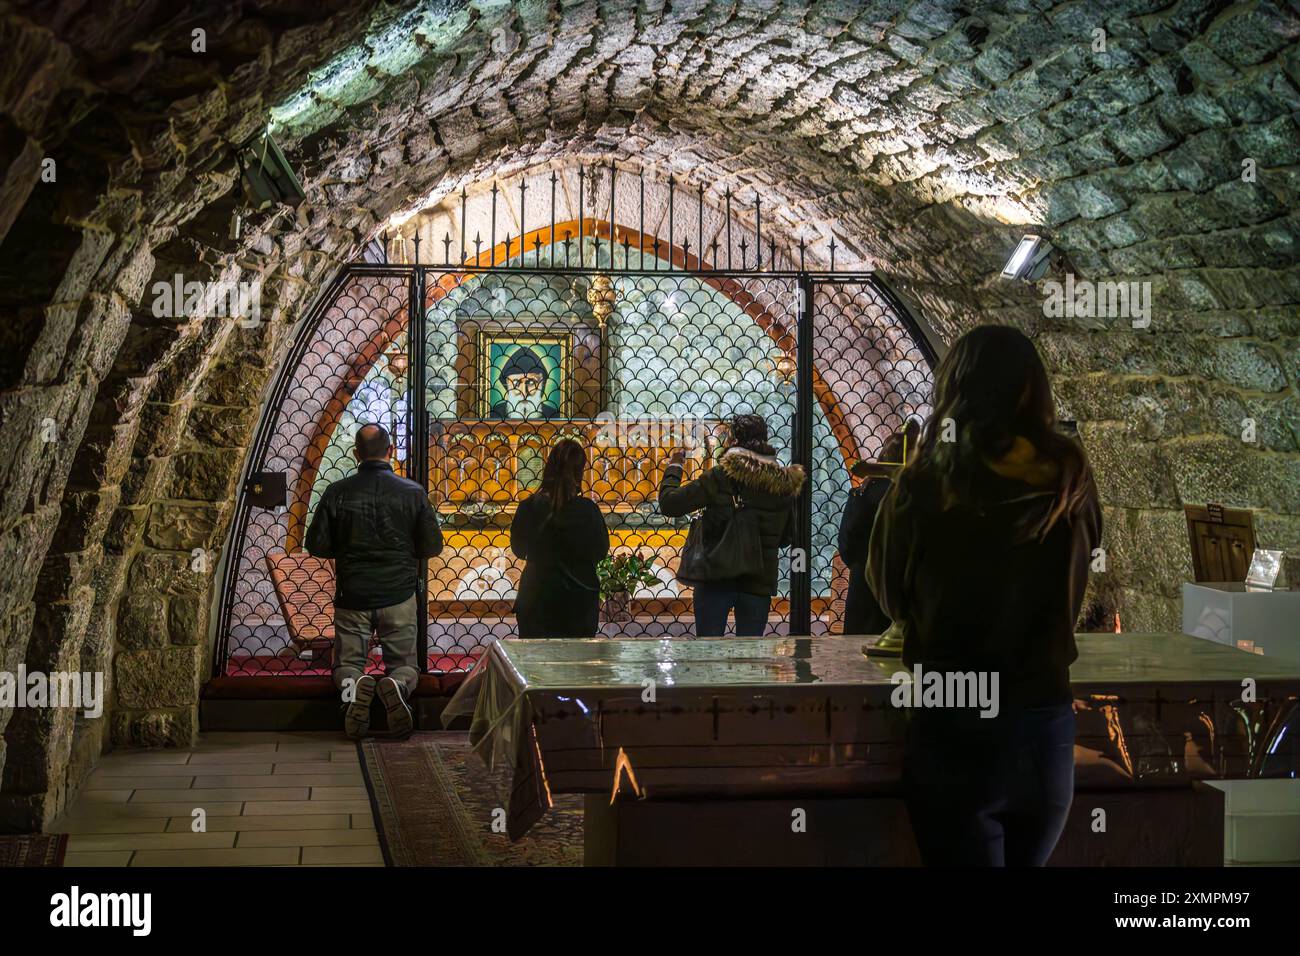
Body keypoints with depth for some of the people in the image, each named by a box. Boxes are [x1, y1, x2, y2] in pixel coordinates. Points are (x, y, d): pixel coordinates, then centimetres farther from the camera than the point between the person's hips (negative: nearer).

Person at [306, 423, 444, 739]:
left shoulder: (337, 493, -6)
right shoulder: (412, 492, -6)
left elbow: (316, 545, -2)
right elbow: (433, 546, -1)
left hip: (351, 596, 0)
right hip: (399, 594, 0)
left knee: (348, 663, 13)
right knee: (404, 663, 12)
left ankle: (354, 684, -24)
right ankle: (397, 684, -25)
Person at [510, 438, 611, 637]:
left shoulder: (529, 507, -10)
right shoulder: (587, 510, -16)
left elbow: (518, 549, 4)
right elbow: (601, 551, -2)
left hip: (535, 599, 1)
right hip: (578, 599, -1)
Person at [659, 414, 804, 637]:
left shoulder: (720, 476, -11)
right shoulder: (784, 484, 2)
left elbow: (669, 504, -9)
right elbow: (786, 539, 12)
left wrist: (674, 467, 7)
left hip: (716, 578, -3)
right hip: (759, 582, 3)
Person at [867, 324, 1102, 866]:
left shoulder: (922, 487, -12)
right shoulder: (1070, 483, -6)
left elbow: (891, 596, 2)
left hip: (954, 735, -3)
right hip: (1047, 731, 3)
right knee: (1025, 859, 21)